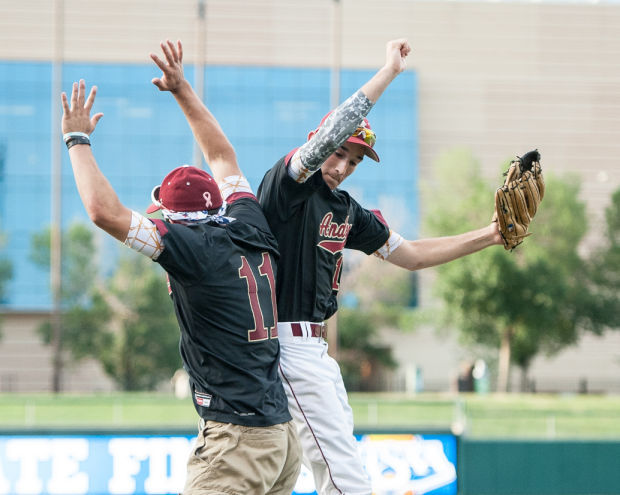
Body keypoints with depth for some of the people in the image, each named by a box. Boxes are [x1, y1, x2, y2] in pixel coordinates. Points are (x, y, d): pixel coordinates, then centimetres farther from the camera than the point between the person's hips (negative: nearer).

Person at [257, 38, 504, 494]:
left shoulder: (345, 209, 15)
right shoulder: (286, 183, -10)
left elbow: (409, 254, 20)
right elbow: (329, 133, -28)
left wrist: (490, 236, 13)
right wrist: (389, 70, -23)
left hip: (317, 349, 10)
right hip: (287, 345, -10)